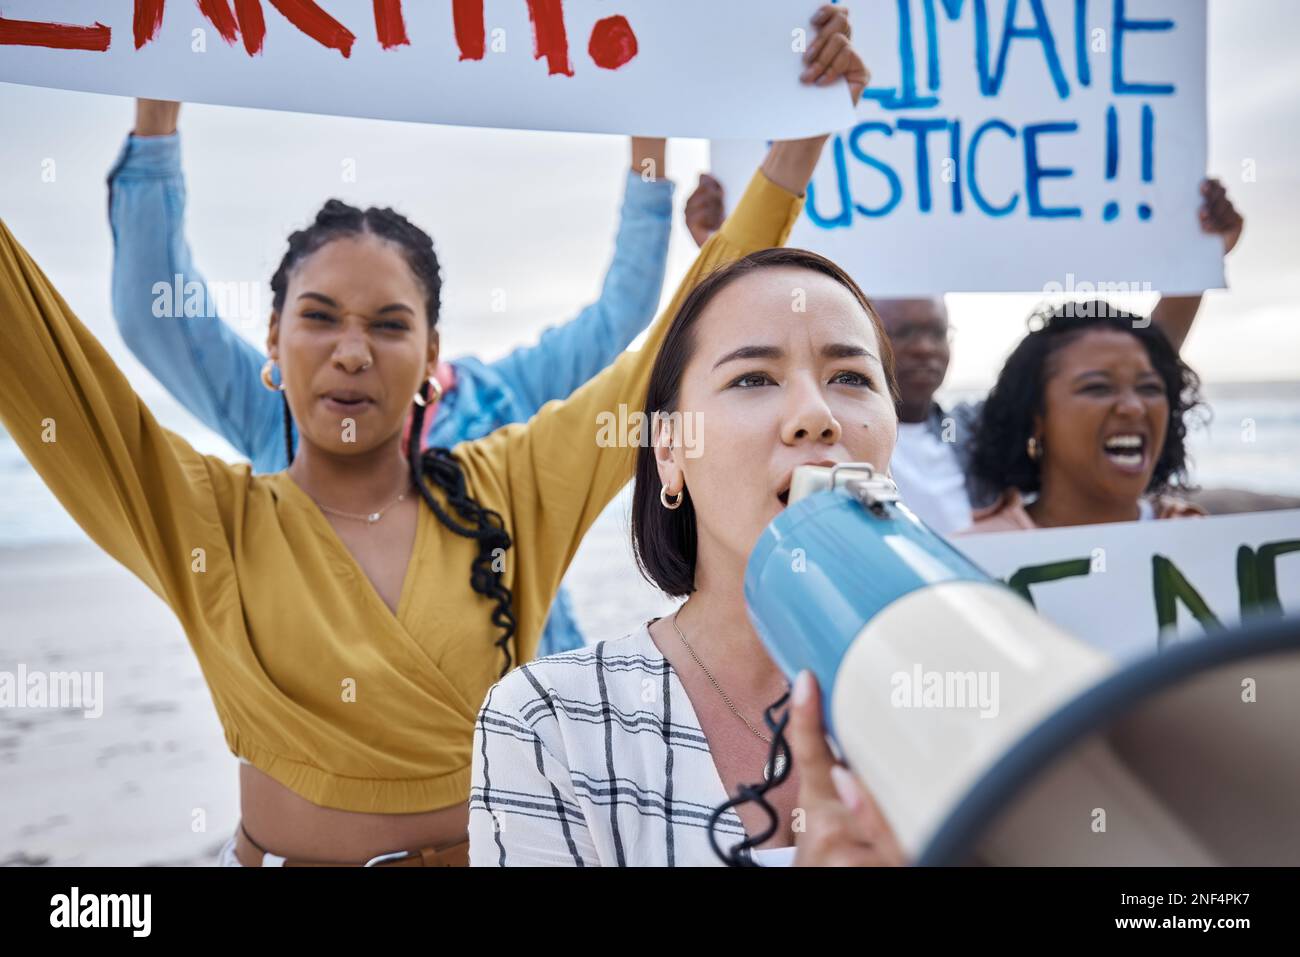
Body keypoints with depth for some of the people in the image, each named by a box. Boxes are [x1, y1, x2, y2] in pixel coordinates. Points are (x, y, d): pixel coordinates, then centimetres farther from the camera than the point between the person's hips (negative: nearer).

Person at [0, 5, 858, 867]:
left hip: (491, 846, 1)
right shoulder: (211, 518, -10)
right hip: (277, 851, -1)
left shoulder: (508, 487, -8)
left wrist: (797, 140, -10)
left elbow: (680, 348, -7)